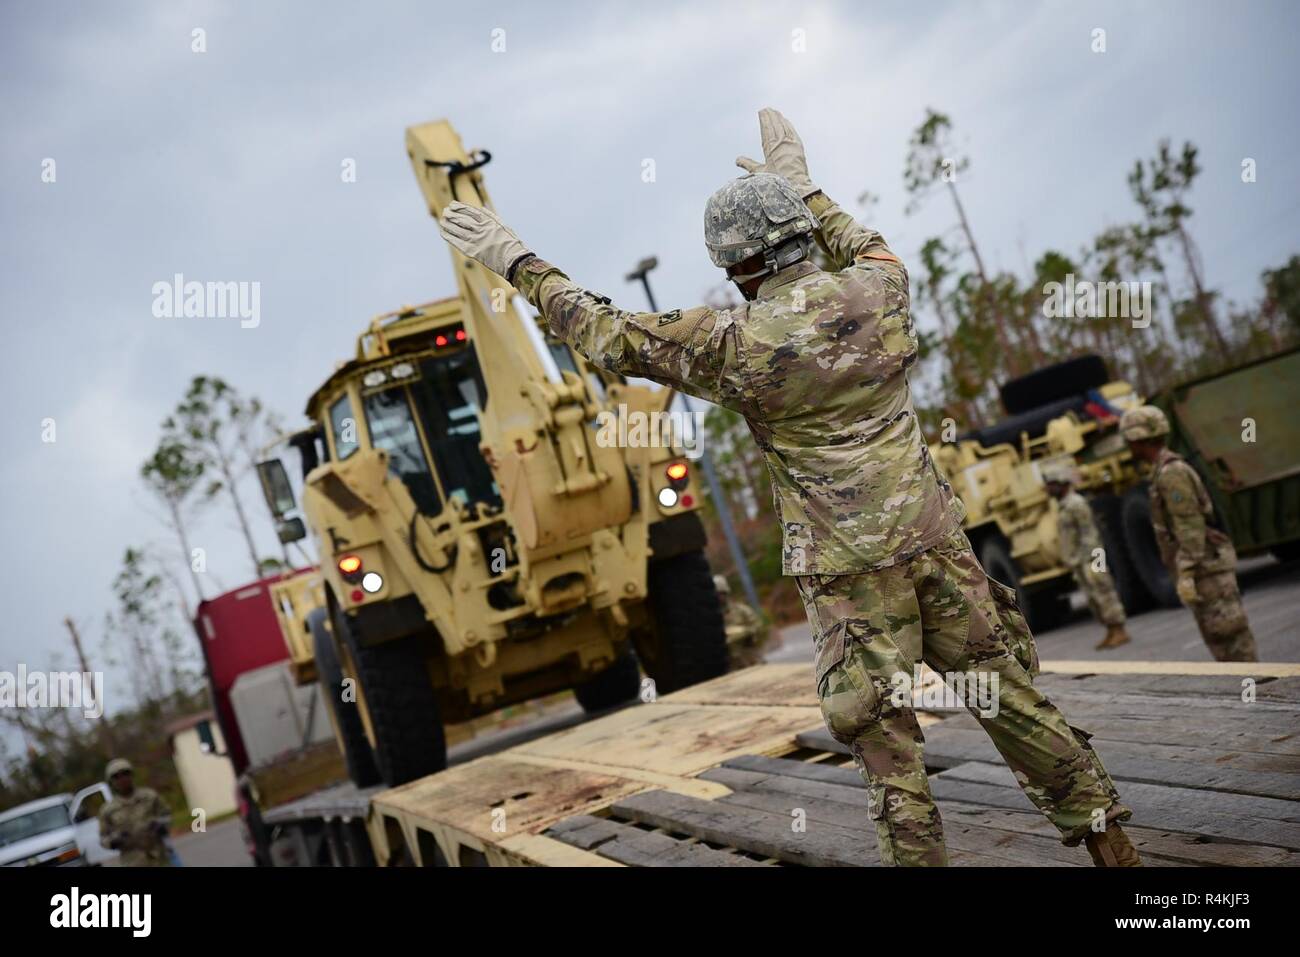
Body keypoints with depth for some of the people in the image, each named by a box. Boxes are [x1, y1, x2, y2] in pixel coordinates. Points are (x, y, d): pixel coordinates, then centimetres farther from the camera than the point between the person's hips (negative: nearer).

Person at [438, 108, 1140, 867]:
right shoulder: (876, 293, 0)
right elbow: (871, 249, 27)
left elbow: (607, 335, -3)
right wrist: (804, 188, 34)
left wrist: (519, 263, 5)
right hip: (933, 538, 5)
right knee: (1005, 690, 14)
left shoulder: (735, 343, -11)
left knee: (884, 734, 4)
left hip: (851, 567, -4)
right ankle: (1105, 835, 21)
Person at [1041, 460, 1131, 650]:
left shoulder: (1076, 504, -13)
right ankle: (1111, 633, 15)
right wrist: (1068, 560, 18)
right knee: (1093, 598, 10)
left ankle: (1120, 631, -2)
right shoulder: (1063, 506, 16)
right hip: (1076, 562, 10)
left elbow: (1089, 534, -17)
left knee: (1103, 593, -5)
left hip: (1088, 560, -10)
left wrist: (1089, 559, -20)